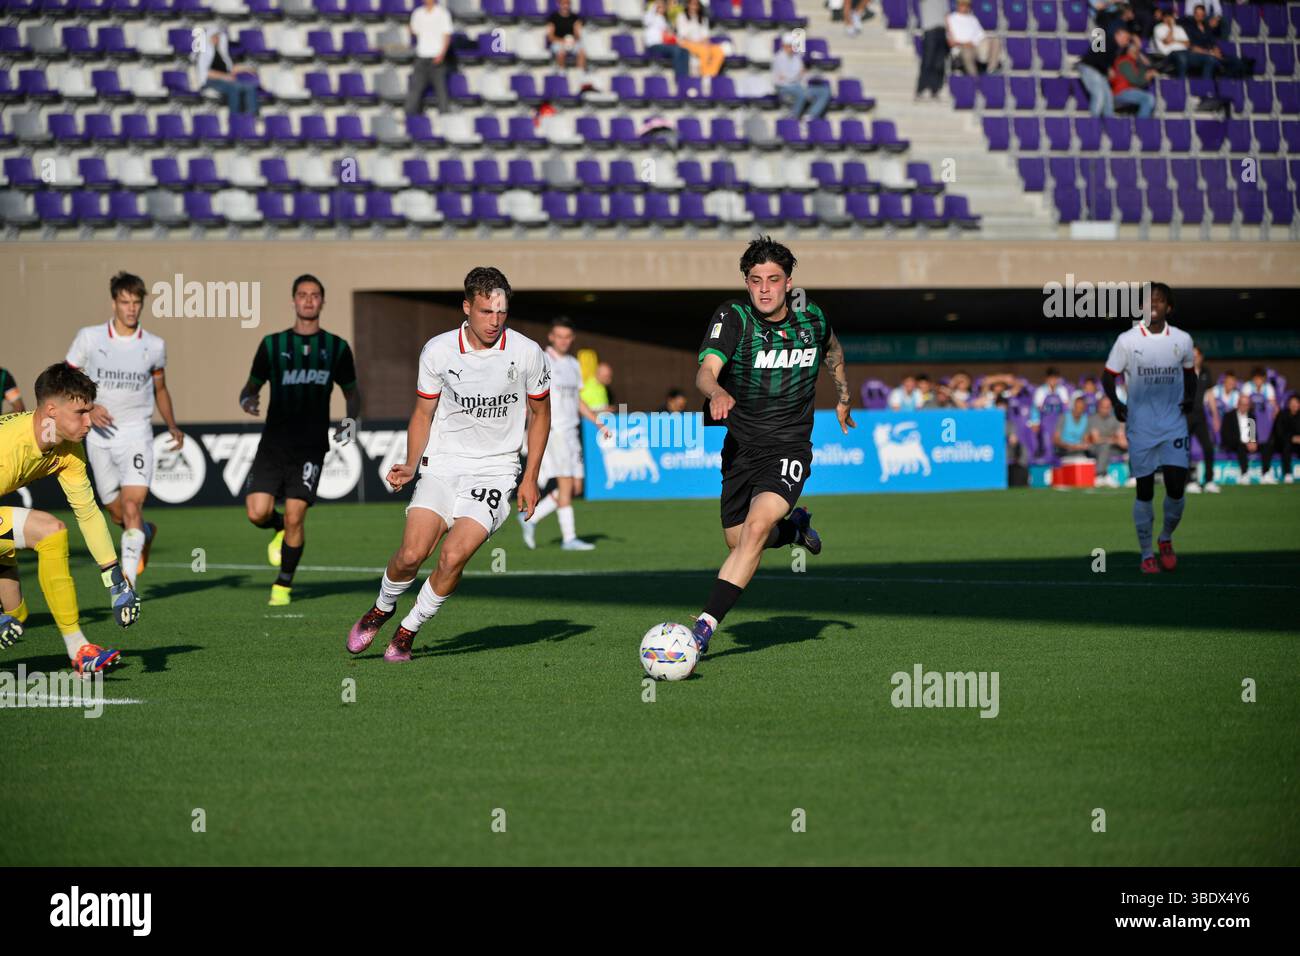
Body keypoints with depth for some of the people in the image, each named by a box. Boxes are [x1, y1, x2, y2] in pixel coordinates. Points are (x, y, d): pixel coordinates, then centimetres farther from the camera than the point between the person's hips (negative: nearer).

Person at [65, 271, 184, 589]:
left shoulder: (155, 346, 4)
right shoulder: (88, 337, -1)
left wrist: (172, 425, 6)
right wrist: (88, 408, -14)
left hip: (136, 434, -1)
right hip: (99, 434, 1)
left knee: (132, 506, -20)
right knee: (117, 514, 12)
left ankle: (128, 580, -24)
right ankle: (146, 532, 47)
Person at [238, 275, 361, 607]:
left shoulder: (336, 348, 8)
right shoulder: (273, 344, 7)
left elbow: (352, 392, 18)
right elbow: (251, 386, 14)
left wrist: (352, 420, -3)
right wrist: (248, 400, -10)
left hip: (311, 446, -1)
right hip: (273, 443, 1)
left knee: (295, 516, -11)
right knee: (257, 512, -12)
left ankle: (284, 585, 8)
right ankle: (280, 530, 25)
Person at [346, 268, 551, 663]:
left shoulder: (527, 353, -5)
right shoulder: (437, 351, -3)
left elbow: (540, 413, 9)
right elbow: (423, 413, 10)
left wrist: (530, 477, 3)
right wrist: (409, 467, -4)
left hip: (495, 471, -1)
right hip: (442, 465, 1)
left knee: (454, 556, -19)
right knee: (412, 553, -16)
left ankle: (408, 630, 3)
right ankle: (382, 607, 16)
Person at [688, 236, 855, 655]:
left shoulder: (812, 319, -3)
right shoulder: (733, 317, -13)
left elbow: (832, 349, 22)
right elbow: (706, 370, -29)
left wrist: (843, 397, 28)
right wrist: (716, 392, -51)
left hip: (789, 449, -1)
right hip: (740, 446, 1)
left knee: (755, 528, -23)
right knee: (737, 543, 12)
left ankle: (704, 628, -25)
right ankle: (793, 527, 46)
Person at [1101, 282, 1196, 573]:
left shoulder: (1182, 340, 3)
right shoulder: (1127, 340, -3)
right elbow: (1108, 376, 4)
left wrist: (1190, 397, 0)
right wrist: (1115, 403, -12)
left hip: (1173, 426, 1)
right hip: (1140, 426, -1)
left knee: (1176, 487, -8)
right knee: (1144, 491, 1)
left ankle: (1166, 539, 19)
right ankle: (1146, 554, 14)